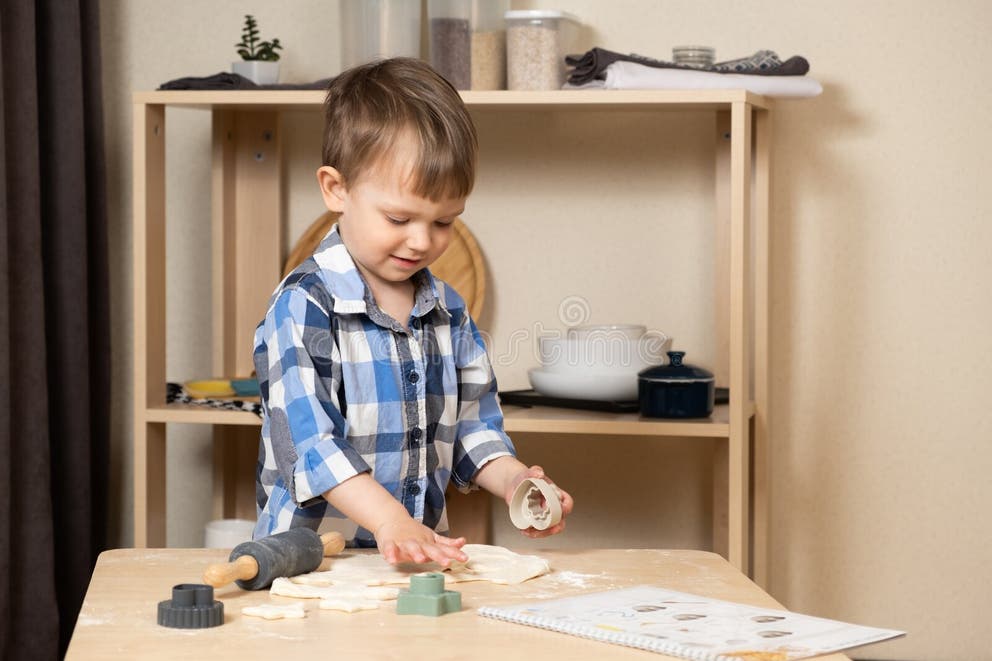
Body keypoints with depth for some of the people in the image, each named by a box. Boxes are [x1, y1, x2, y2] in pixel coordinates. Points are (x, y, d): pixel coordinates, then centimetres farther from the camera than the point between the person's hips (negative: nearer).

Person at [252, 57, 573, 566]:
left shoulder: (448, 311, 13)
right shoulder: (302, 307, -8)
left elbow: (471, 425, 19)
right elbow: (307, 438, -17)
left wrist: (514, 481, -2)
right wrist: (388, 519, -27)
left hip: (424, 553, 4)